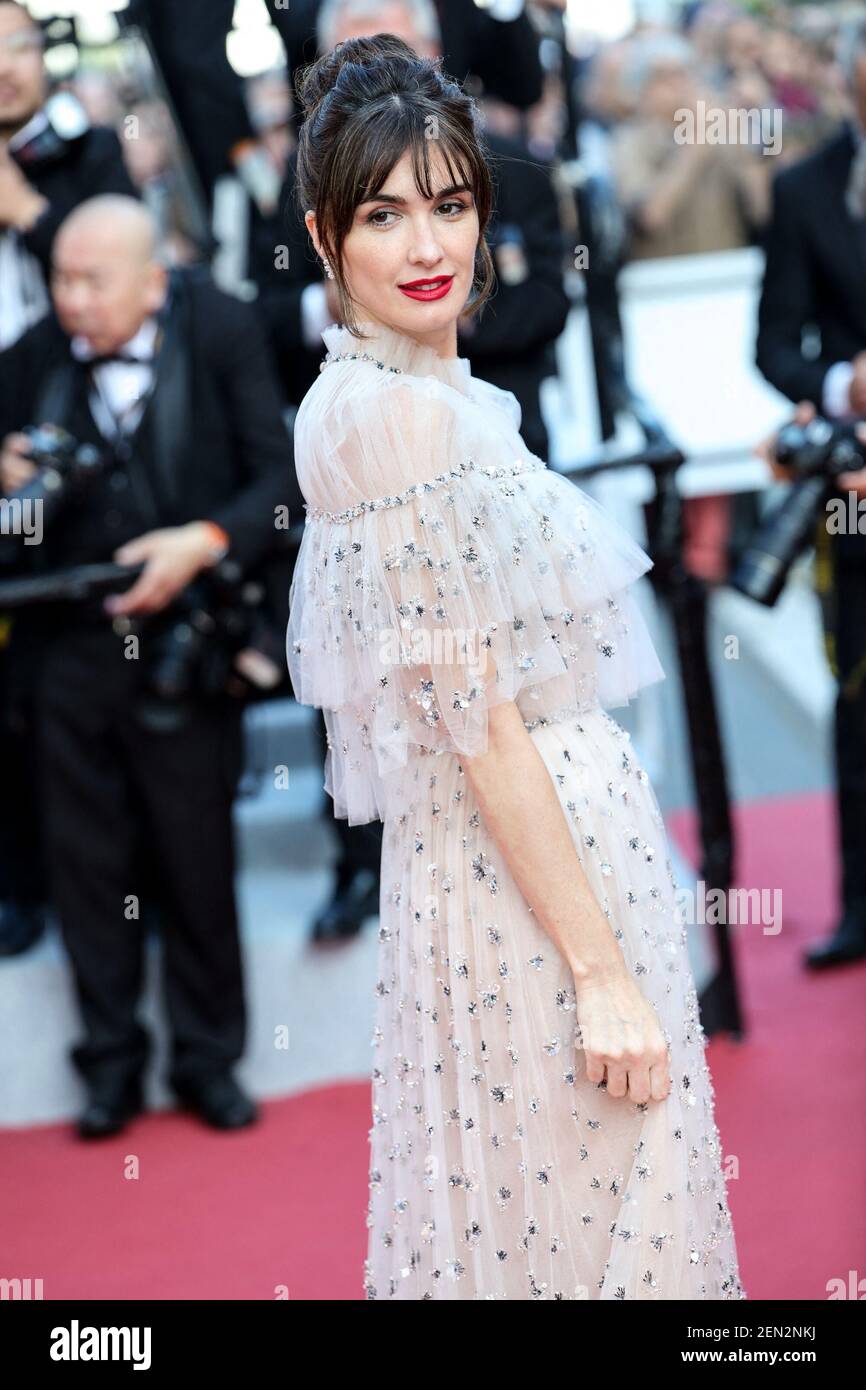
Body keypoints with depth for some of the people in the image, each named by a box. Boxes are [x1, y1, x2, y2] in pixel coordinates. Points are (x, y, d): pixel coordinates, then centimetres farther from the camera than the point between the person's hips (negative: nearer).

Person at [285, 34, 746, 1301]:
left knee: (514, 1216, 18)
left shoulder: (426, 391, 11)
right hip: (526, 880, -9)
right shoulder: (394, 414, -18)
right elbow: (478, 723, -20)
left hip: (558, 835, 9)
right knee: (583, 1225, 2)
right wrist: (603, 969, -19)